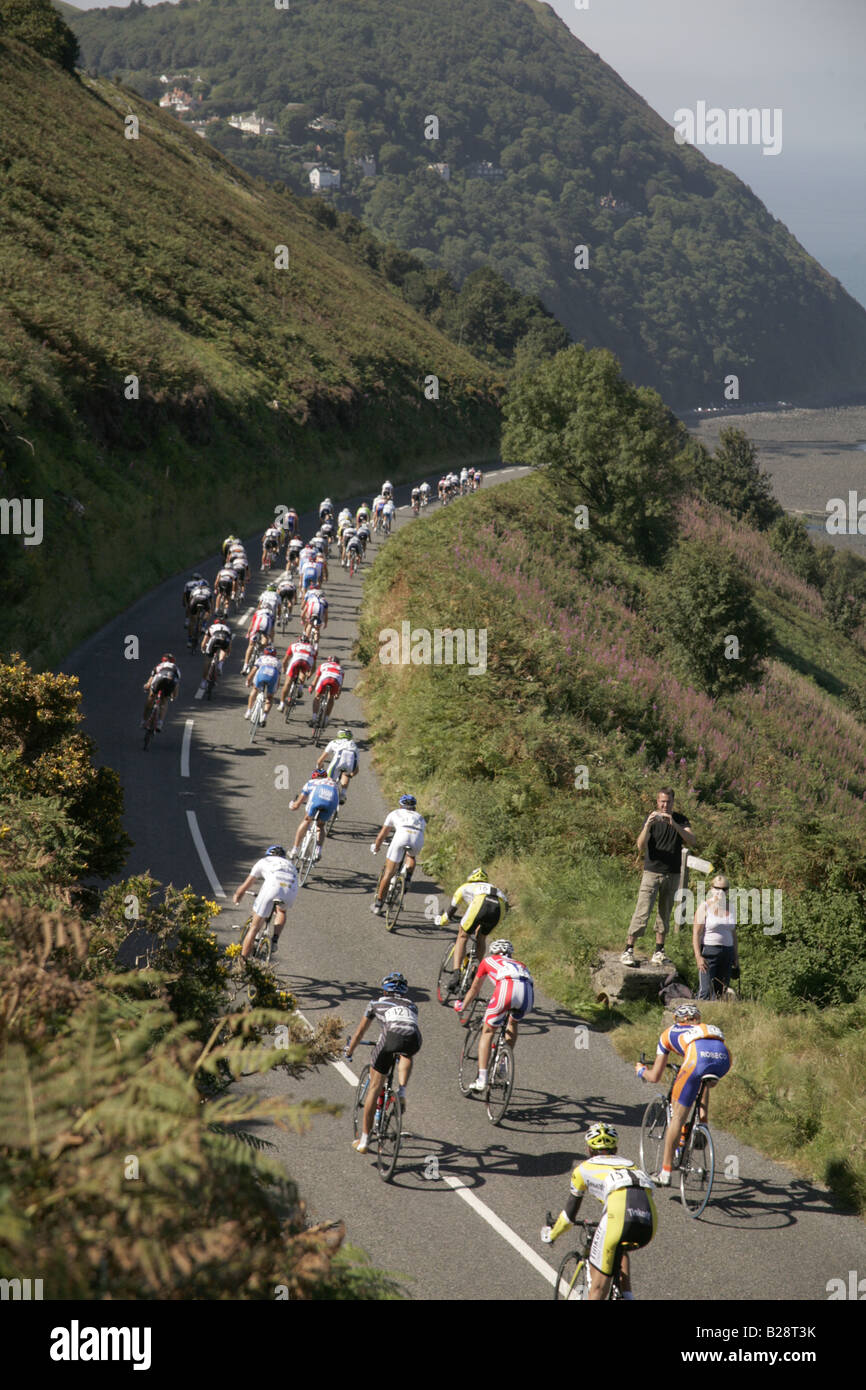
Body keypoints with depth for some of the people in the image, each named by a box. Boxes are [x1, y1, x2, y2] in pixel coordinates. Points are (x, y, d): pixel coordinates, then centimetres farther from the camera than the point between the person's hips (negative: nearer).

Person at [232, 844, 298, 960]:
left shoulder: (263, 861, 34)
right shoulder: (290, 864, 41)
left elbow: (245, 886, 38)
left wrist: (237, 896, 59)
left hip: (272, 885, -2)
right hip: (292, 889, 2)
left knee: (255, 927, 8)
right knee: (282, 911, 37)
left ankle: (242, 960, 8)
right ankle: (275, 940, 18)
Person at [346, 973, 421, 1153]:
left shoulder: (376, 1003, 32)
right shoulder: (410, 1005, 37)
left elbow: (360, 1032, 42)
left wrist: (349, 1052, 59)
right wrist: (399, 1052, 69)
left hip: (391, 1036, -2)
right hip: (414, 1039, 2)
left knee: (375, 1086, 10)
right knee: (406, 1055, 39)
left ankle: (364, 1139, 11)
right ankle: (402, 1090, 13)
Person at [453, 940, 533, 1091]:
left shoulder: (488, 961, 34)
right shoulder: (519, 964, 41)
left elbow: (474, 989, 44)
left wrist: (461, 1007, 61)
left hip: (507, 988, -3)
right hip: (528, 992, 3)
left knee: (487, 1032, 13)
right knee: (513, 1022, 34)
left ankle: (481, 1079, 5)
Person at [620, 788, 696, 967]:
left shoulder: (680, 820, 4)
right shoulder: (651, 819, -2)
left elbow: (692, 842, -11)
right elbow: (641, 846, -12)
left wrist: (674, 824, -24)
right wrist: (647, 826, -29)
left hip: (673, 875, 3)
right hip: (652, 872, -3)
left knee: (665, 914, 7)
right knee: (642, 913, -9)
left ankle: (659, 952, 13)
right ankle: (628, 950, -7)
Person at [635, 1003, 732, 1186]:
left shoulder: (670, 1032, 33)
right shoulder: (708, 1028, 41)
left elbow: (654, 1076, 34)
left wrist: (642, 1071, 54)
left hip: (698, 1059, -4)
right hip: (724, 1060, 4)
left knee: (677, 1116, 8)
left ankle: (665, 1173, 8)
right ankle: (703, 1123, 31)